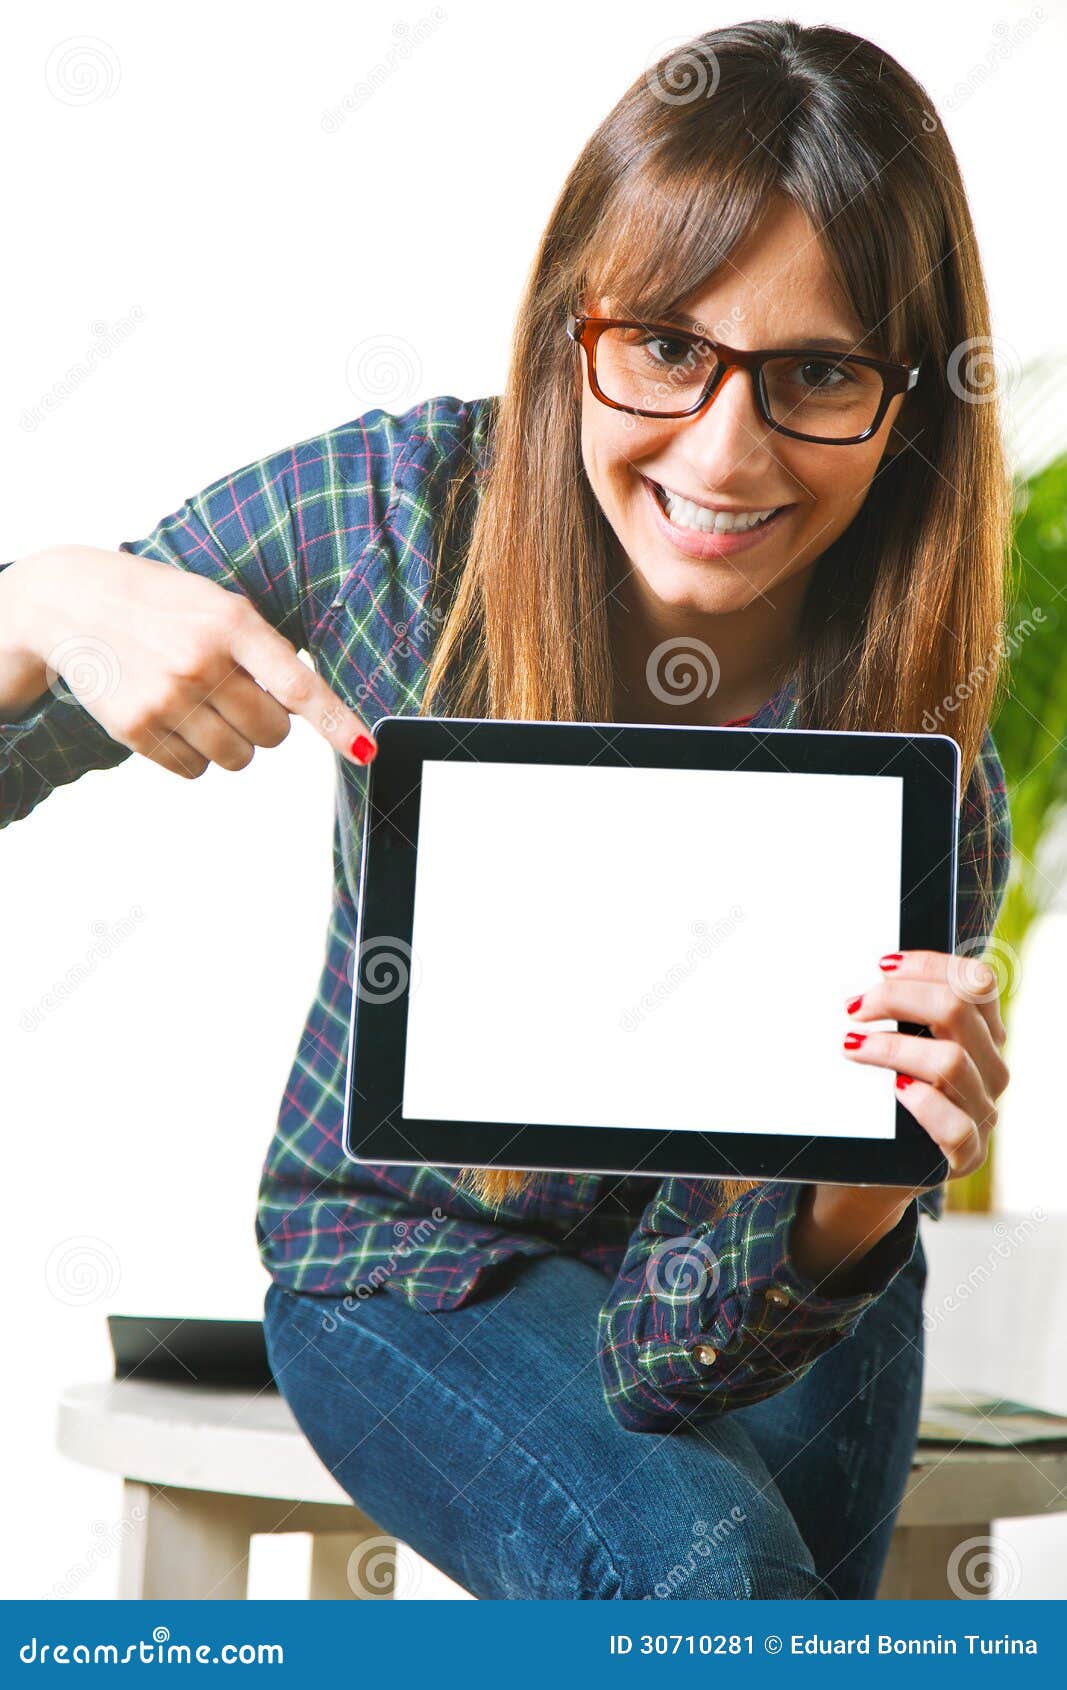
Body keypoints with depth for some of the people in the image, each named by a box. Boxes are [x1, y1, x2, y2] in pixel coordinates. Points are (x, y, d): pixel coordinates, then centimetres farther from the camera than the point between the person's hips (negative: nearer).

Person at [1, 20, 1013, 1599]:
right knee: (699, 1565, -27)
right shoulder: (392, 507, -21)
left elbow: (683, 1344, -23)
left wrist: (875, 1178, -44)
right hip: (403, 1256, -1)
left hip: (735, 1260, 1)